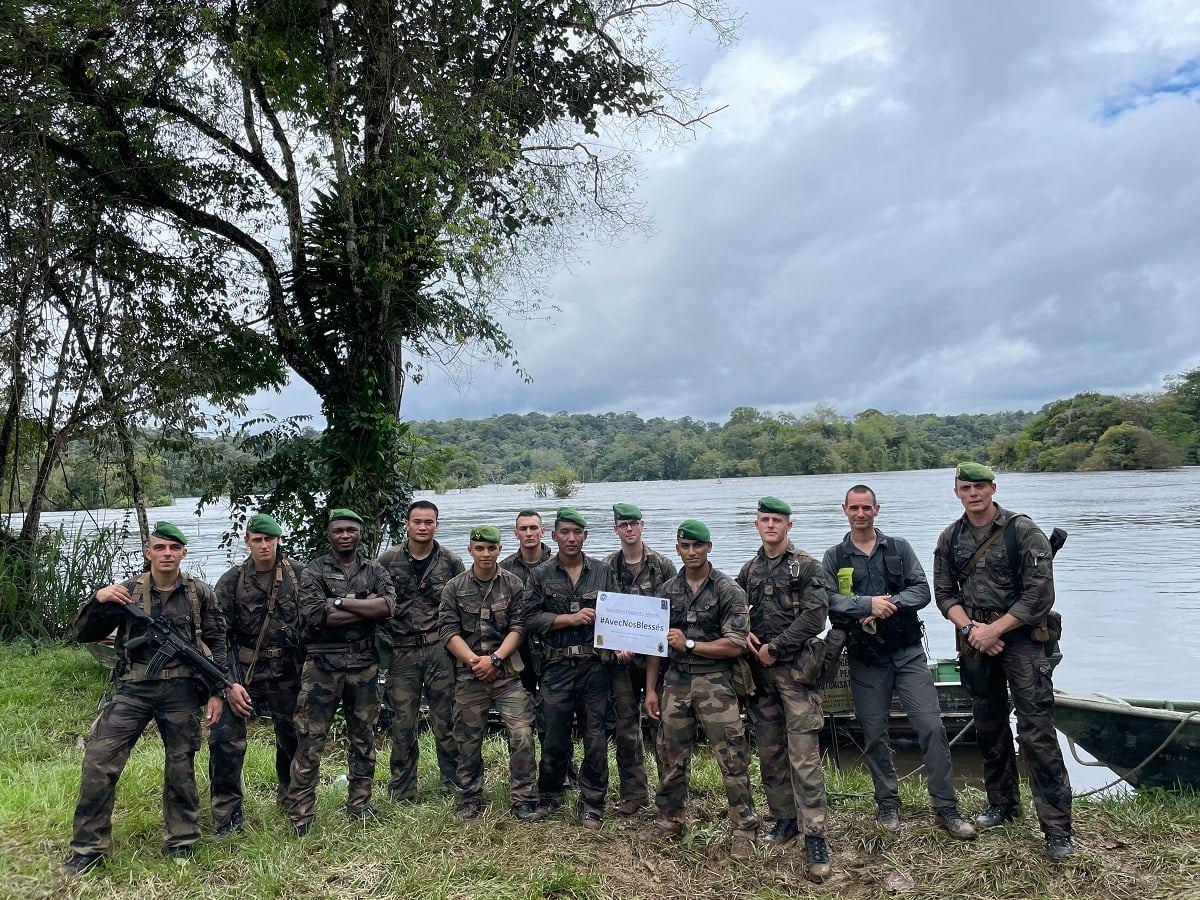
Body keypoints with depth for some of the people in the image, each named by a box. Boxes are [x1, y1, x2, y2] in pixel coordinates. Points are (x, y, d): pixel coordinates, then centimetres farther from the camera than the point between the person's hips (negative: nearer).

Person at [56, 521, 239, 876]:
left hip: (181, 690, -1)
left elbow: (217, 644, 5)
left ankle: (181, 843, 22)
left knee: (181, 766, 7)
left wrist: (217, 692, 0)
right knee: (99, 761, -6)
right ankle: (88, 848, 9)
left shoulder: (200, 593, 2)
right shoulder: (127, 591, 4)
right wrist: (97, 599, -14)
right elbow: (84, 634, 5)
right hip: (133, 688, 1)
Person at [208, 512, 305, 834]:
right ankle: (228, 812, 8)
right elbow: (216, 630, -5)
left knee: (292, 736, 13)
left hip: (286, 673, 1)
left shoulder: (299, 575, -2)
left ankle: (290, 794, 37)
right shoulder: (231, 581, -4)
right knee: (225, 737, -8)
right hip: (242, 671, -1)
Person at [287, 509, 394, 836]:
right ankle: (301, 814, 9)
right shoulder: (314, 572, 0)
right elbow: (315, 616, -15)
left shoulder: (375, 571, 8)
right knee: (310, 739, -1)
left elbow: (389, 605, -11)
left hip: (364, 665, 3)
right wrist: (366, 608, -13)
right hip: (323, 665, -3)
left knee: (363, 736, 12)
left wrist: (342, 602, -16)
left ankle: (359, 804, 25)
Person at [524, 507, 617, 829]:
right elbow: (531, 618, -3)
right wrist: (571, 618, -10)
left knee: (596, 736, 2)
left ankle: (592, 805, 15)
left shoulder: (603, 572, 8)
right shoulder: (541, 575, 5)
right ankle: (548, 798, 28)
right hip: (557, 666, 0)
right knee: (555, 736, 7)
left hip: (596, 664, 1)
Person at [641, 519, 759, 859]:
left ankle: (744, 828, 10)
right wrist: (650, 689, 8)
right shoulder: (668, 591, 9)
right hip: (675, 682, 4)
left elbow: (736, 645, -10)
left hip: (715, 683, -4)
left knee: (732, 758, -3)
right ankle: (670, 819, 28)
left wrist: (689, 644, -12)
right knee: (672, 756, 12)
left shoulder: (728, 590, -5)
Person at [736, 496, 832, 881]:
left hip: (795, 669, -5)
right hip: (760, 671, 6)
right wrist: (745, 634, -2)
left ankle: (815, 837, -3)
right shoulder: (749, 570, 12)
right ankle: (783, 819, 25)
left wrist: (774, 648, -12)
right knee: (769, 751, 11)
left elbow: (814, 616, -13)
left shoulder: (807, 566, -4)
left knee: (804, 756, -9)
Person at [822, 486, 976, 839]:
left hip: (907, 653, 0)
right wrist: (868, 603, -21)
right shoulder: (834, 557, 5)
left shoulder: (899, 548, 8)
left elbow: (922, 591, -2)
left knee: (931, 726, -5)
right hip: (865, 659, 0)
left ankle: (946, 808, 7)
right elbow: (827, 601, -9)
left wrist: (889, 604, -18)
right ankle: (887, 806, 24)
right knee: (874, 734, 8)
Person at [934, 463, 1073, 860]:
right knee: (989, 726, 15)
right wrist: (970, 627, -10)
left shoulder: (1022, 530, -8)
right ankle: (1002, 803, 31)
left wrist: (994, 629, -14)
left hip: (1021, 637, -5)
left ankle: (1057, 829, -3)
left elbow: (1039, 594, -13)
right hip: (976, 642, 5)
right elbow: (944, 593, 8)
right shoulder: (950, 538, 7)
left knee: (1036, 731, -9)